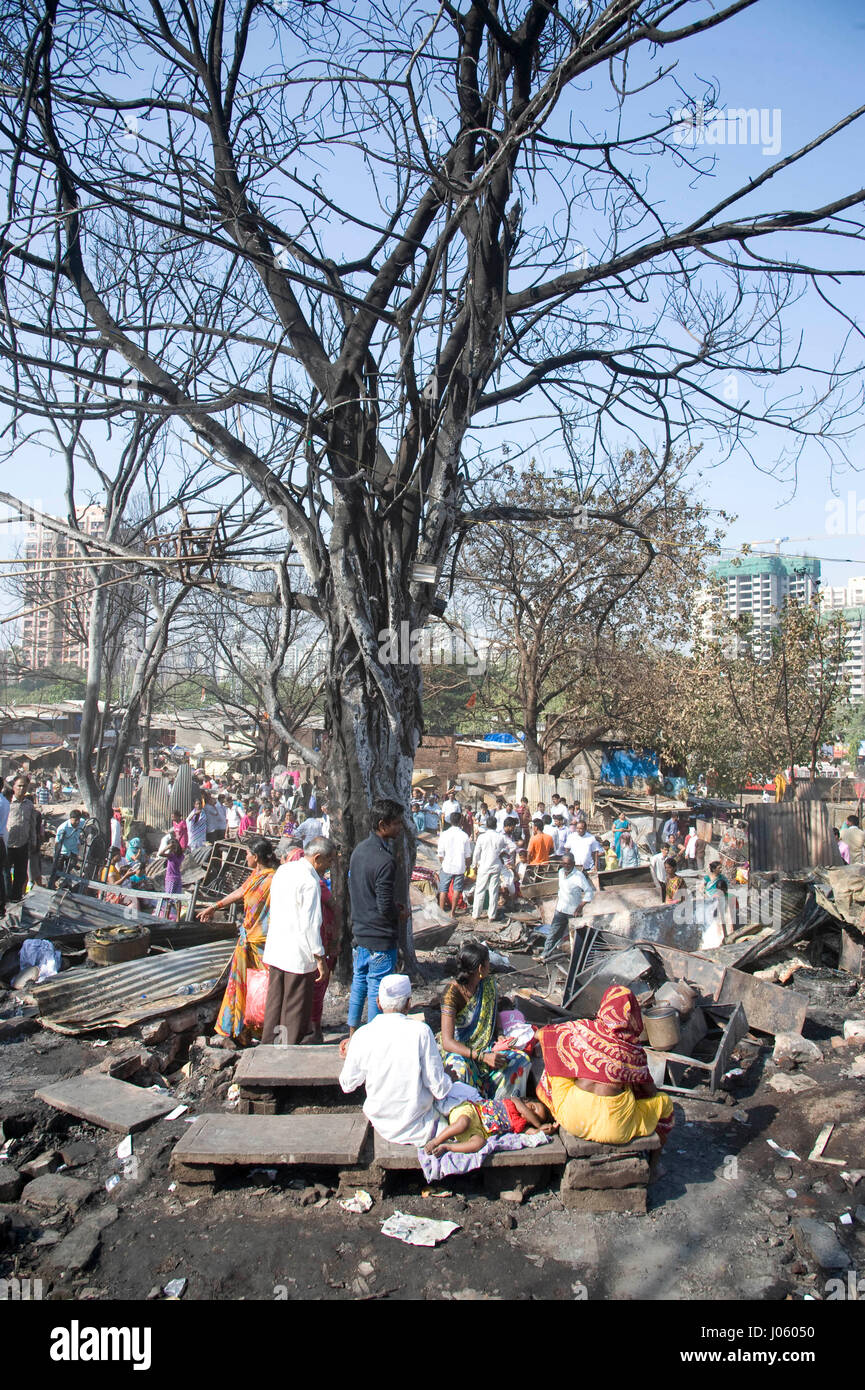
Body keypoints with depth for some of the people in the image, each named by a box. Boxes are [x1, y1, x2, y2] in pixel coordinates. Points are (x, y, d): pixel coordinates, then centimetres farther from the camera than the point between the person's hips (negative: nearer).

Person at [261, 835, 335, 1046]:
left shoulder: (282, 870, 8)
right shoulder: (310, 881, -19)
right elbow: (310, 924, -21)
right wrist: (320, 958, -14)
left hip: (275, 950, 8)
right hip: (299, 955, -8)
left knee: (274, 1003, 19)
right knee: (296, 1011, 4)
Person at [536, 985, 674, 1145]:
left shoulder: (584, 1028, -4)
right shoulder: (634, 1051, -5)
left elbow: (542, 1033, 7)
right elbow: (651, 1091, 7)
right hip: (614, 1129, -2)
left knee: (557, 1063, 26)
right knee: (665, 1101, 21)